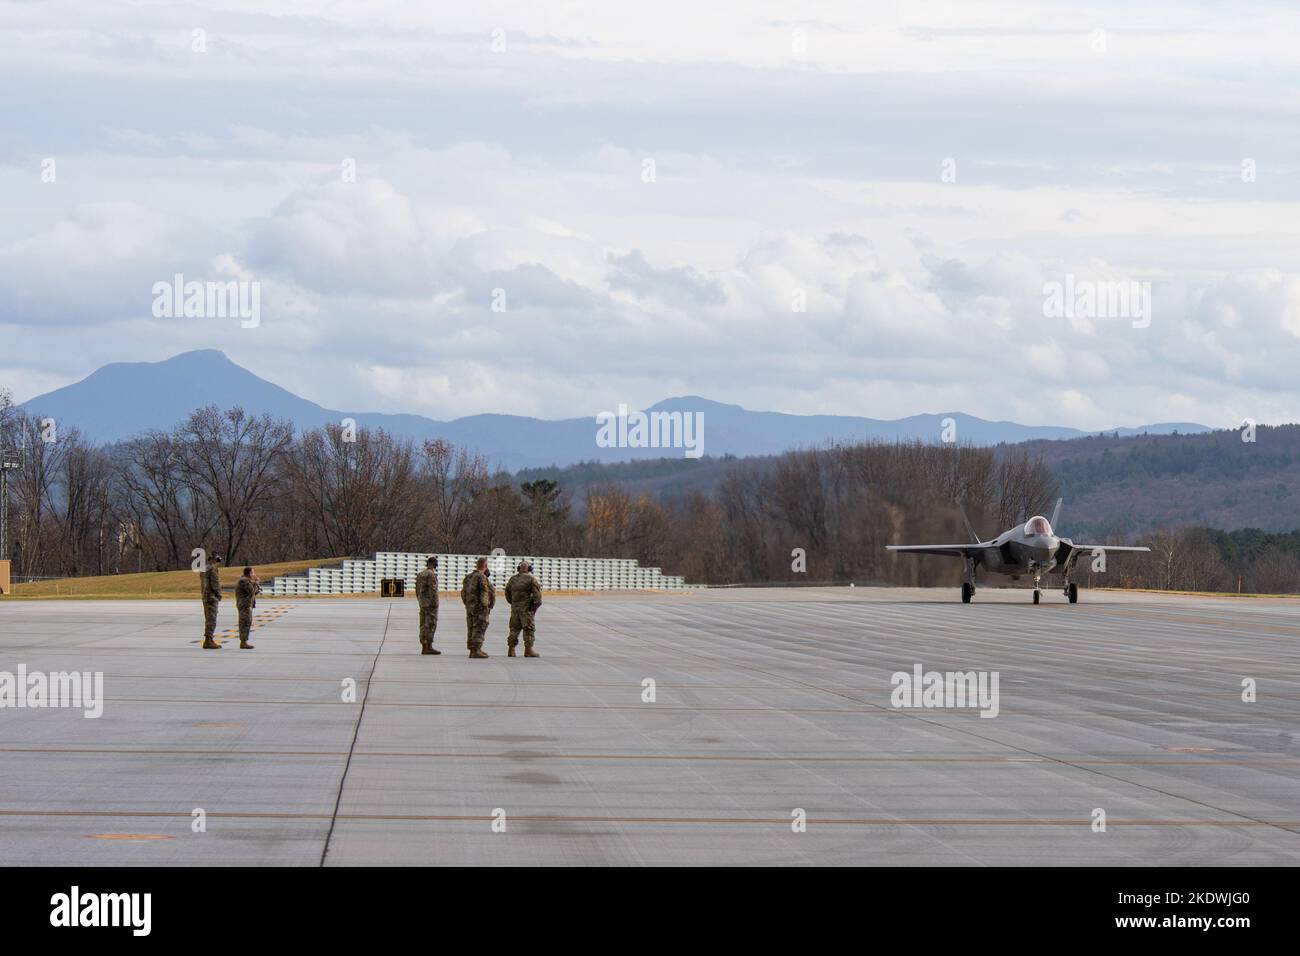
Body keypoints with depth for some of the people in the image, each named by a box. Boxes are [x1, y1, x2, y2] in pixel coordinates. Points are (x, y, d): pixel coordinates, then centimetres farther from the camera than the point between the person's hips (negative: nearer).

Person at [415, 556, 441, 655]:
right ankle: (429, 647, -9)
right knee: (431, 625, -7)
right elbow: (432, 590, -19)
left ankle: (424, 647, 10)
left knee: (424, 625, 9)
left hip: (422, 602, 9)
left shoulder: (420, 574, 13)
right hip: (430, 603, -9)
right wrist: (434, 603, -17)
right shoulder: (431, 574, -14)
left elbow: (417, 590, 17)